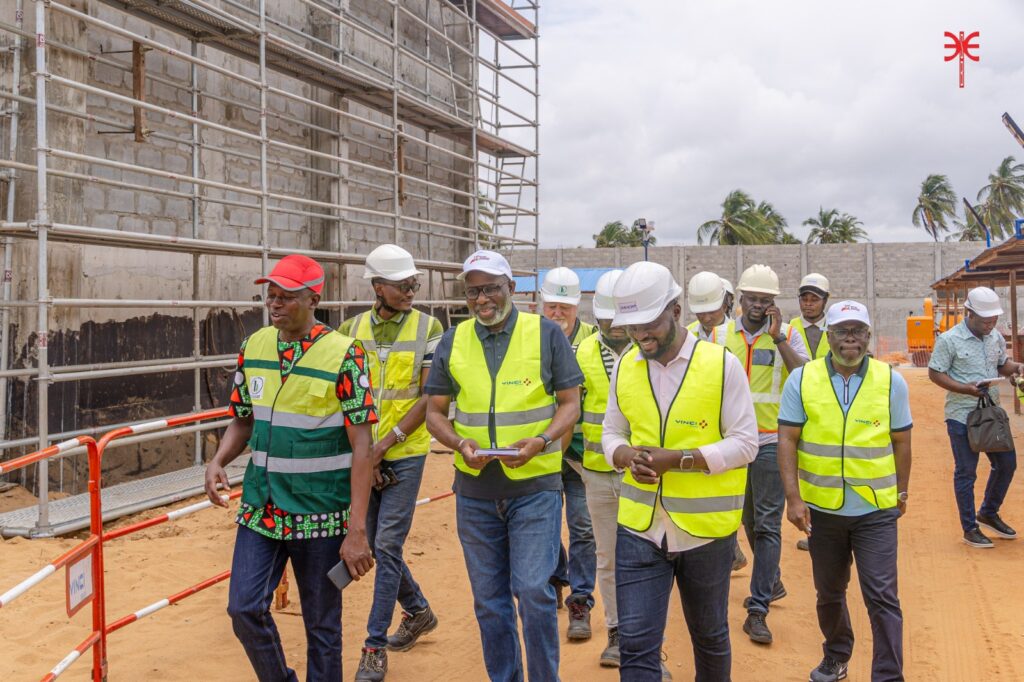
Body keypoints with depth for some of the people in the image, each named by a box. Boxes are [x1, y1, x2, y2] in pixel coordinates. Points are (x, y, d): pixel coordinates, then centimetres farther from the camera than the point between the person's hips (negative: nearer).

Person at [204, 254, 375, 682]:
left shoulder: (344, 354, -13)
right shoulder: (254, 347, 4)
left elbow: (361, 446, -14)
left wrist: (357, 530, -18)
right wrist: (218, 462, -7)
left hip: (321, 515, -4)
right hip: (261, 509, 5)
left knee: (322, 626, 8)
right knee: (244, 608, 2)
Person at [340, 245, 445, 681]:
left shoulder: (428, 328, -5)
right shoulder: (351, 329, 2)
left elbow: (431, 396, -9)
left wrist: (388, 441, -16)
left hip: (404, 454, -4)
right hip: (362, 455, 4)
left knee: (387, 546, -5)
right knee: (376, 543, 14)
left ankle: (375, 647, 6)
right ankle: (418, 611, 36)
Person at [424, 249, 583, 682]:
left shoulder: (546, 334, -3)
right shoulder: (452, 342, 5)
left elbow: (570, 403, -1)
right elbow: (435, 412, 8)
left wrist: (541, 441, -19)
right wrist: (460, 443, -13)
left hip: (535, 486, -3)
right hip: (474, 489, 3)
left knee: (533, 590, -8)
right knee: (489, 600, 12)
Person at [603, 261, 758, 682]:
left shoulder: (722, 365, -10)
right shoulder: (624, 367, 2)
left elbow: (744, 443, -10)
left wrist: (678, 459, -21)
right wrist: (625, 455, -13)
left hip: (707, 529, -2)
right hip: (640, 526, 2)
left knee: (709, 634, 18)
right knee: (635, 644, -2)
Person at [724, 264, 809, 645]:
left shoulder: (788, 335, -2)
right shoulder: (722, 336, 4)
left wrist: (778, 338, -21)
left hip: (771, 442, -3)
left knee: (767, 524, -4)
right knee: (749, 520, 16)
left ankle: (758, 610, 0)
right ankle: (771, 581, 38)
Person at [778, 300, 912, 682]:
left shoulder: (891, 381, -2)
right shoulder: (802, 379, -4)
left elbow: (901, 442, 7)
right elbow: (787, 440, -5)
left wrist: (901, 493, 12)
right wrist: (793, 497, -12)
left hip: (876, 509, -1)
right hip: (822, 508, 1)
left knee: (882, 596, -4)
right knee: (829, 593, 18)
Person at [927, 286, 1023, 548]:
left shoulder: (996, 337, 6)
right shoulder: (949, 340, -13)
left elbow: (1002, 364, 19)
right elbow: (934, 373, -12)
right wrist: (966, 389, -23)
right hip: (962, 416, -6)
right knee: (966, 472, 3)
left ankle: (988, 513, 34)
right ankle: (970, 529, 14)